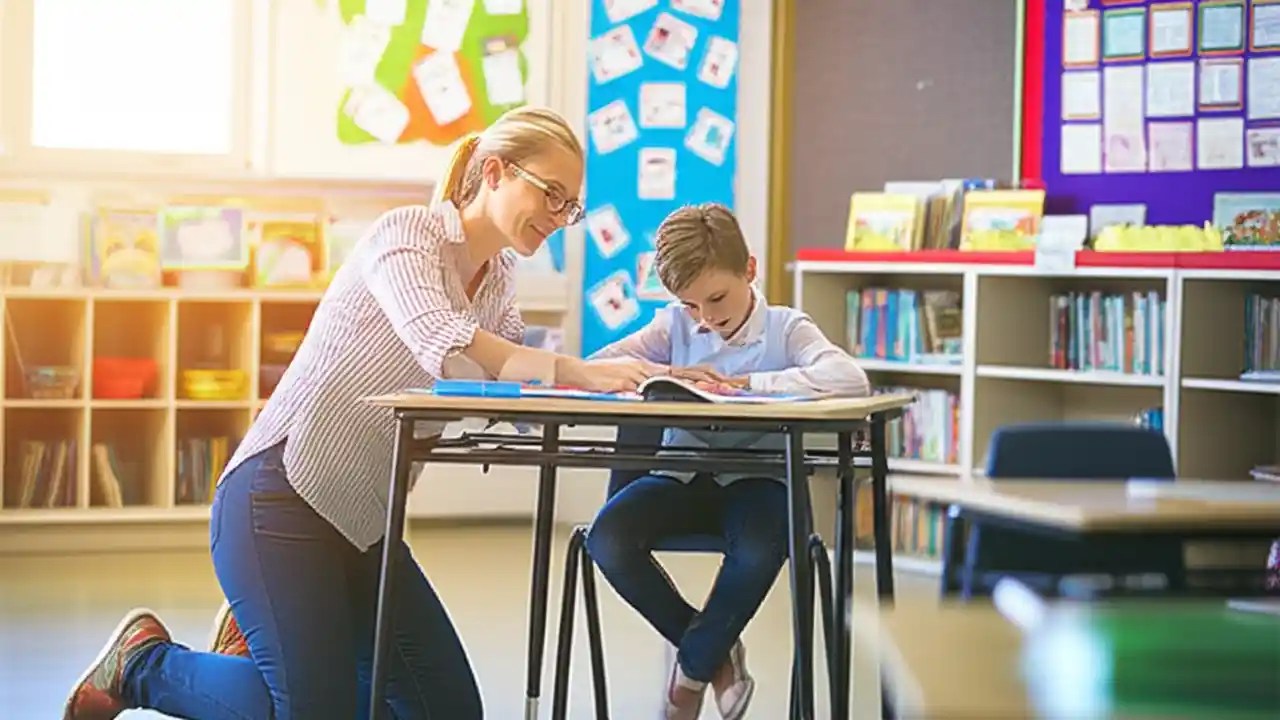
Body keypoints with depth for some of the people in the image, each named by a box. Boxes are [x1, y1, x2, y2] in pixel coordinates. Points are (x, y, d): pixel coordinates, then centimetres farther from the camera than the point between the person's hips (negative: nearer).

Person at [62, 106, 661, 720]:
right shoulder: (408, 232, -11)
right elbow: (440, 344, -31)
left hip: (363, 523, 9)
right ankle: (143, 663, 9)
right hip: (282, 498, -9)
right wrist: (577, 372, -39)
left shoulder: (498, 282, 15)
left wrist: (636, 381, -15)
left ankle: (262, 634, 21)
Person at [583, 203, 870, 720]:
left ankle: (693, 668, -8)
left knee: (759, 550, -38)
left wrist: (751, 382, -23)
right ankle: (714, 650, -1)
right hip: (685, 474, 4)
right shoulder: (675, 325, 8)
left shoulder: (785, 328, -3)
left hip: (754, 478, -4)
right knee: (607, 539, -25)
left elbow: (850, 380, -23)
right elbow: (598, 367, -1)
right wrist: (667, 375, -19)